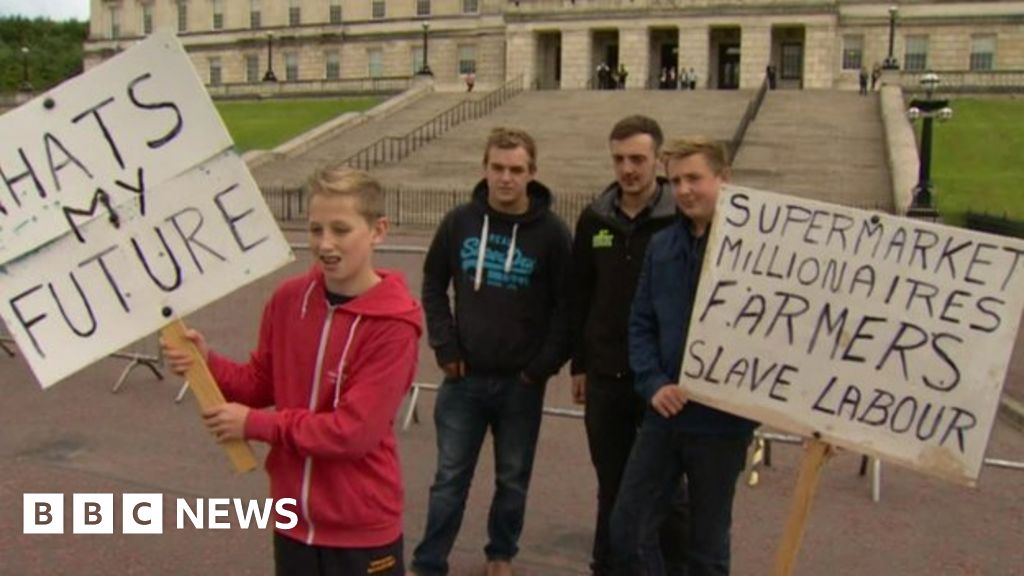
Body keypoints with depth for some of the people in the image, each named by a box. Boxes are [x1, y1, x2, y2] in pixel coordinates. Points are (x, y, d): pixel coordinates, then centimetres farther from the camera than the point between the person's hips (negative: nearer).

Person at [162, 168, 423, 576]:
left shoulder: (393, 325, -21)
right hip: (294, 516, 5)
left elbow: (354, 430, -24)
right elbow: (262, 382, 8)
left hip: (361, 529, -5)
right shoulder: (288, 298, -4)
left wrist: (253, 424, -18)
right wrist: (207, 363, -11)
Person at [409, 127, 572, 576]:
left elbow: (566, 305, -6)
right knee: (450, 477, 9)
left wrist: (544, 366, -10)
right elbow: (433, 286, 7)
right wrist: (445, 348, -1)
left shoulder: (551, 233, -8)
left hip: (521, 382, -1)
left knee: (513, 479, 14)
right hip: (464, 378, 1)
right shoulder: (460, 222, -2)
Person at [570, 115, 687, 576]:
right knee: (612, 485, 17)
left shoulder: (681, 220, -9)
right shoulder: (594, 219, 4)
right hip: (605, 376, 4)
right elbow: (579, 297, 9)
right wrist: (579, 365, 9)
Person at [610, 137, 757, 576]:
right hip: (664, 414, 5)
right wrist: (653, 383, -6)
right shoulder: (661, 246, 6)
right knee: (626, 528, 9)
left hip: (722, 421, -4)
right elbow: (641, 323, 7)